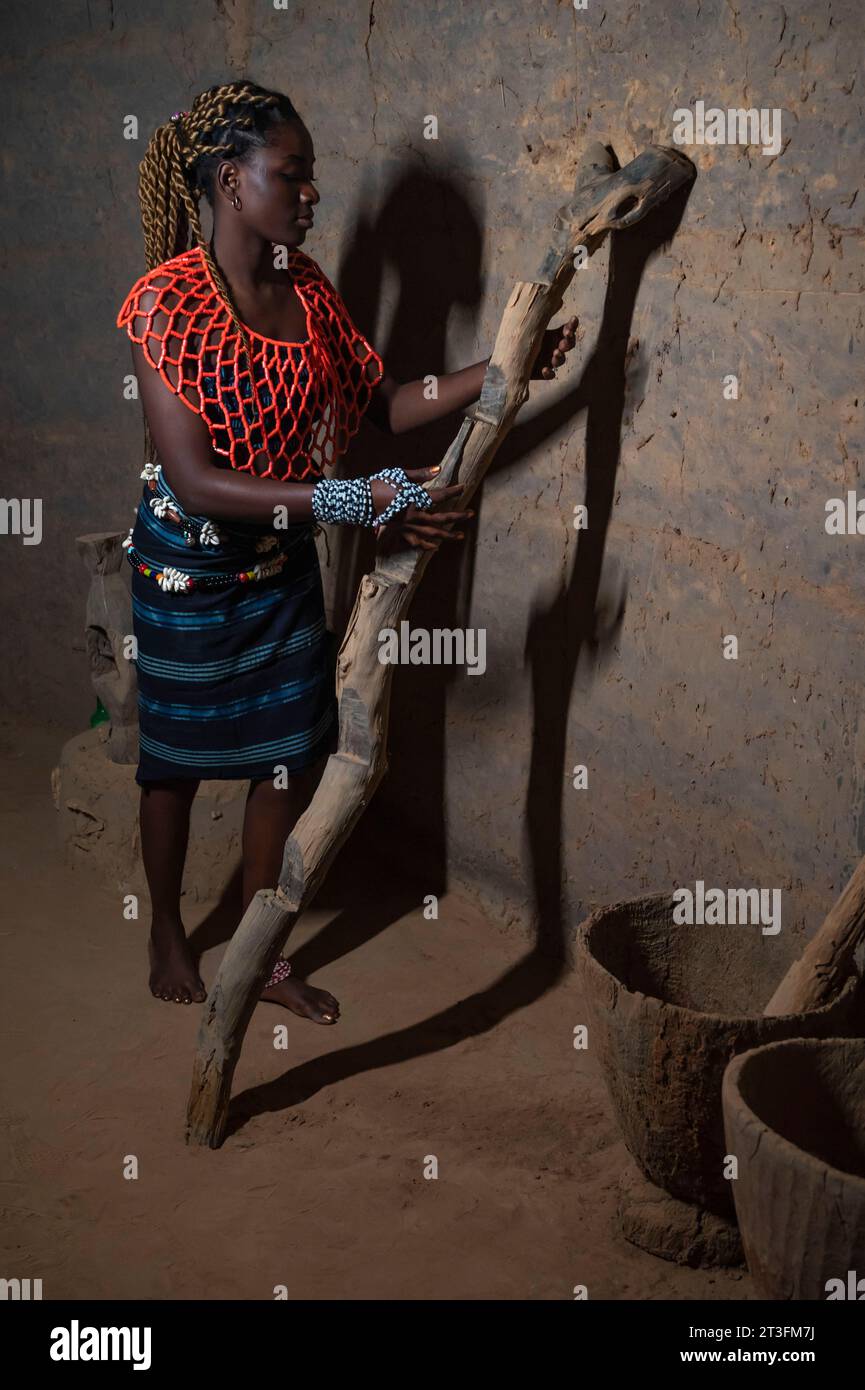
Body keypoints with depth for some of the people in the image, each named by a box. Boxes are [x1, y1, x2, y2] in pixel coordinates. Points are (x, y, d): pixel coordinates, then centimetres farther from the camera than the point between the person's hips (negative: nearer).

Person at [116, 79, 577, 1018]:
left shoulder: (307, 289, -2)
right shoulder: (168, 299, -23)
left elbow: (381, 405, 5)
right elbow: (195, 482, -30)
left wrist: (500, 369, -7)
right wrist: (356, 502, -38)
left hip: (282, 567, 6)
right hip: (189, 571, -6)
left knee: (288, 760, 11)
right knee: (176, 763, 13)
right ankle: (167, 932, 38)